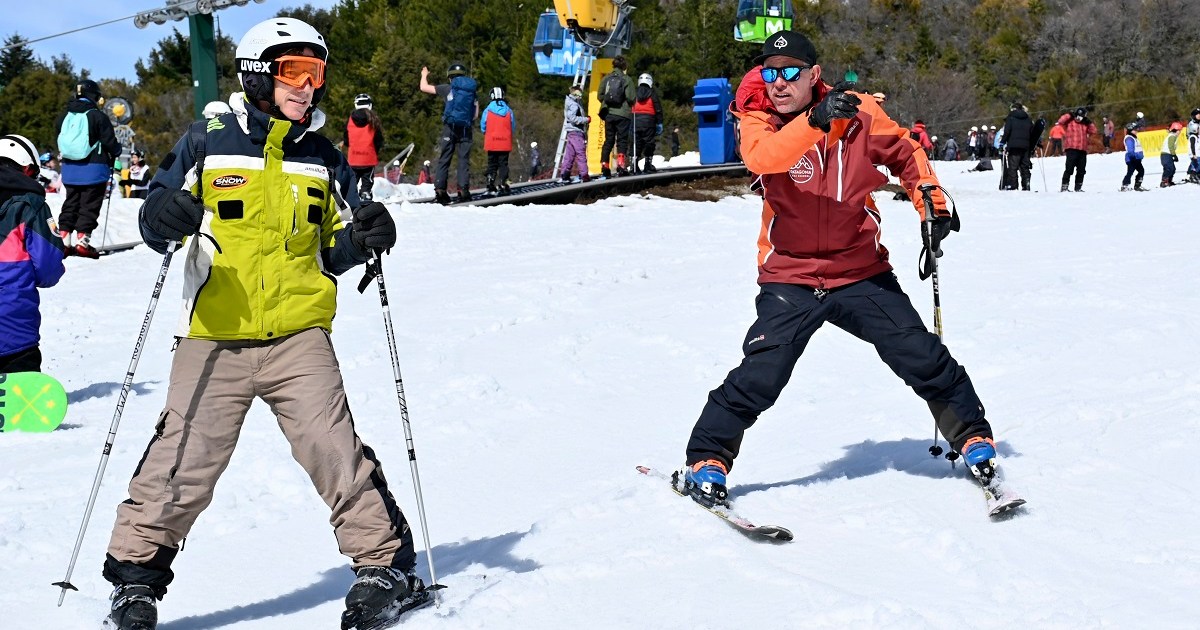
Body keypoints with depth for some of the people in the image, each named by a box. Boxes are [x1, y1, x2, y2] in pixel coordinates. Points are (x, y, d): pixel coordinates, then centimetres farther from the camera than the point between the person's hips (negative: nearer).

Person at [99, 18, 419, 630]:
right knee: (182, 462, -4)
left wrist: (363, 237, -4)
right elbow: (157, 219, 4)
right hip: (215, 337, -2)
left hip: (300, 336, 2)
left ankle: (385, 562, 5)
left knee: (334, 449, -8)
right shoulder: (207, 143, 3)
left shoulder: (322, 158, 13)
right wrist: (164, 219, -19)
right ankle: (136, 572, 11)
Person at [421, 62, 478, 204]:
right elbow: (475, 115, 11)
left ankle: (440, 190, -5)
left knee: (444, 159, 2)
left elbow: (424, 87, 5)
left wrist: (424, 75, 24)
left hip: (450, 128, -2)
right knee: (464, 160, 3)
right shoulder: (472, 90, 12)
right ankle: (463, 190, -7)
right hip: (466, 129, 2)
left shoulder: (448, 88, 1)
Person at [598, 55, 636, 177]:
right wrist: (628, 103, 11)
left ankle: (604, 165, 7)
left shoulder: (606, 78, 3)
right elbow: (631, 98, -11)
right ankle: (621, 164, -11)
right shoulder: (626, 79, -7)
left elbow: (600, 96, 5)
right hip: (623, 114, -4)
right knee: (622, 140, 1)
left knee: (608, 140, 11)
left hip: (608, 113, 4)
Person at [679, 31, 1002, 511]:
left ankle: (973, 438, 20)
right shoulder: (757, 121, -8)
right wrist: (816, 120, -47)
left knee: (922, 358, -1)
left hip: (862, 272, 1)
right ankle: (707, 461, 1)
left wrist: (932, 202, 3)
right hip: (789, 278, -1)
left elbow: (905, 152, 14)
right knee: (759, 377, -15)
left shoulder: (858, 113, -5)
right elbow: (763, 157, -33)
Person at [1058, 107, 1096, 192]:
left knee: (1081, 170, 7)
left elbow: (1093, 130, 17)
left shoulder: (1085, 124, 20)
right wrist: (1070, 115, -6)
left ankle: (1078, 187, 17)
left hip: (1082, 150, 6)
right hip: (1071, 149, -6)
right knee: (1069, 168, -12)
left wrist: (1089, 122, 9)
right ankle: (1064, 187, -10)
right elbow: (1061, 121, -11)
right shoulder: (1069, 121, 5)